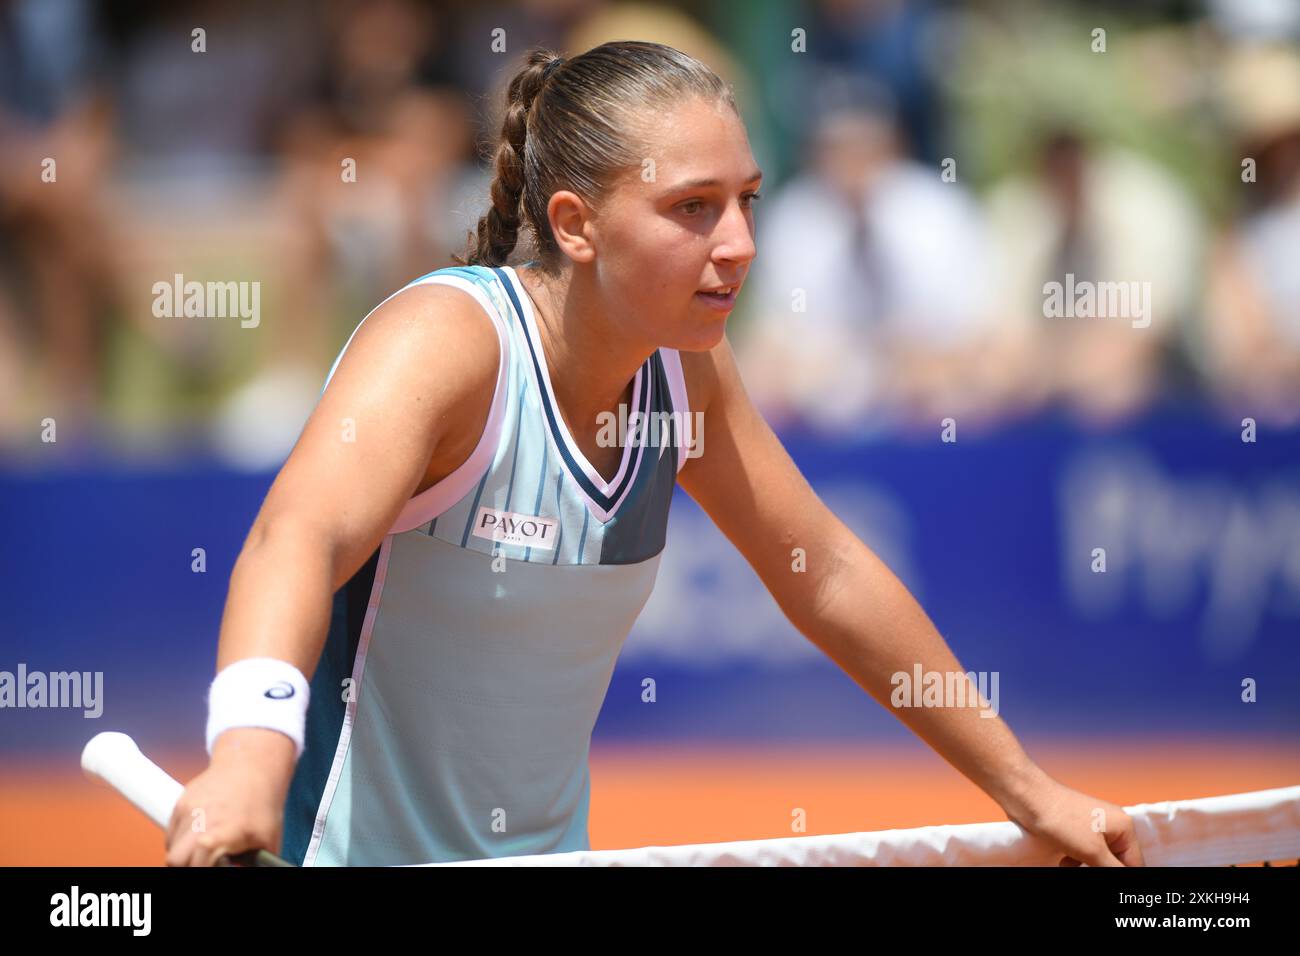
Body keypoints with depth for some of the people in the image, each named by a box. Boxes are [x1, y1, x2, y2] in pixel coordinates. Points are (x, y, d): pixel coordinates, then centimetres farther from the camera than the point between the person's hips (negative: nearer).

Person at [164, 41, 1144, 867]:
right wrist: (251, 751, -57)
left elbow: (829, 577, 13)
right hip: (355, 847, -7)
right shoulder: (446, 340, -20)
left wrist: (1026, 791, 14)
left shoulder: (686, 367, 1)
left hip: (544, 842, 7)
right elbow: (300, 536, -37)